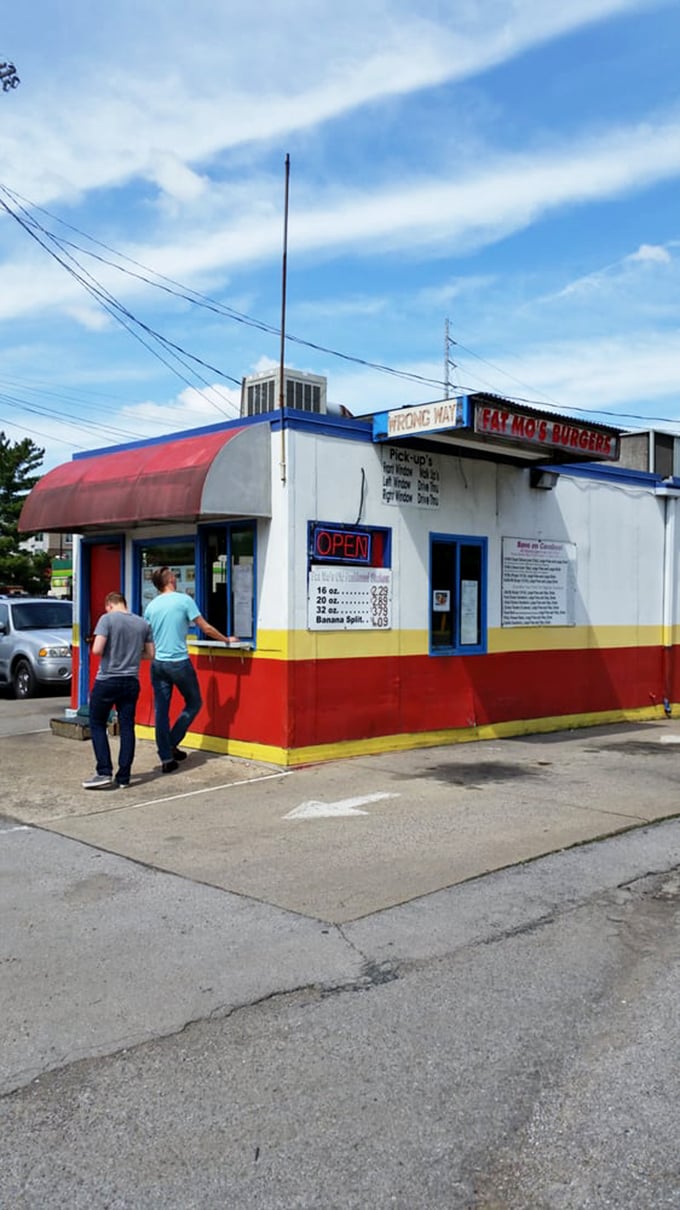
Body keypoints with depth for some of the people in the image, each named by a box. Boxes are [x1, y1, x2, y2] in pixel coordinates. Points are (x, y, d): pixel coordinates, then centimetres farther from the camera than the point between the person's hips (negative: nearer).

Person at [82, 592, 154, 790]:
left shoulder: (107, 619, -9)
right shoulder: (143, 624, 6)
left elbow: (97, 650, -17)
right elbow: (150, 654, 11)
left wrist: (109, 652, 4)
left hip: (106, 681, -4)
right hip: (131, 682, 4)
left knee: (97, 725, 9)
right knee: (127, 727, 7)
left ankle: (104, 772, 1)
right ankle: (123, 777, 9)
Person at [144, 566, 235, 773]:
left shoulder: (150, 606, 8)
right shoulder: (184, 600, -6)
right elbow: (206, 628, -4)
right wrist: (227, 640, 10)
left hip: (158, 663, 5)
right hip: (179, 663, -5)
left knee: (161, 711, 7)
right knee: (194, 703, 13)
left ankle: (166, 757, 10)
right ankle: (171, 744, 9)